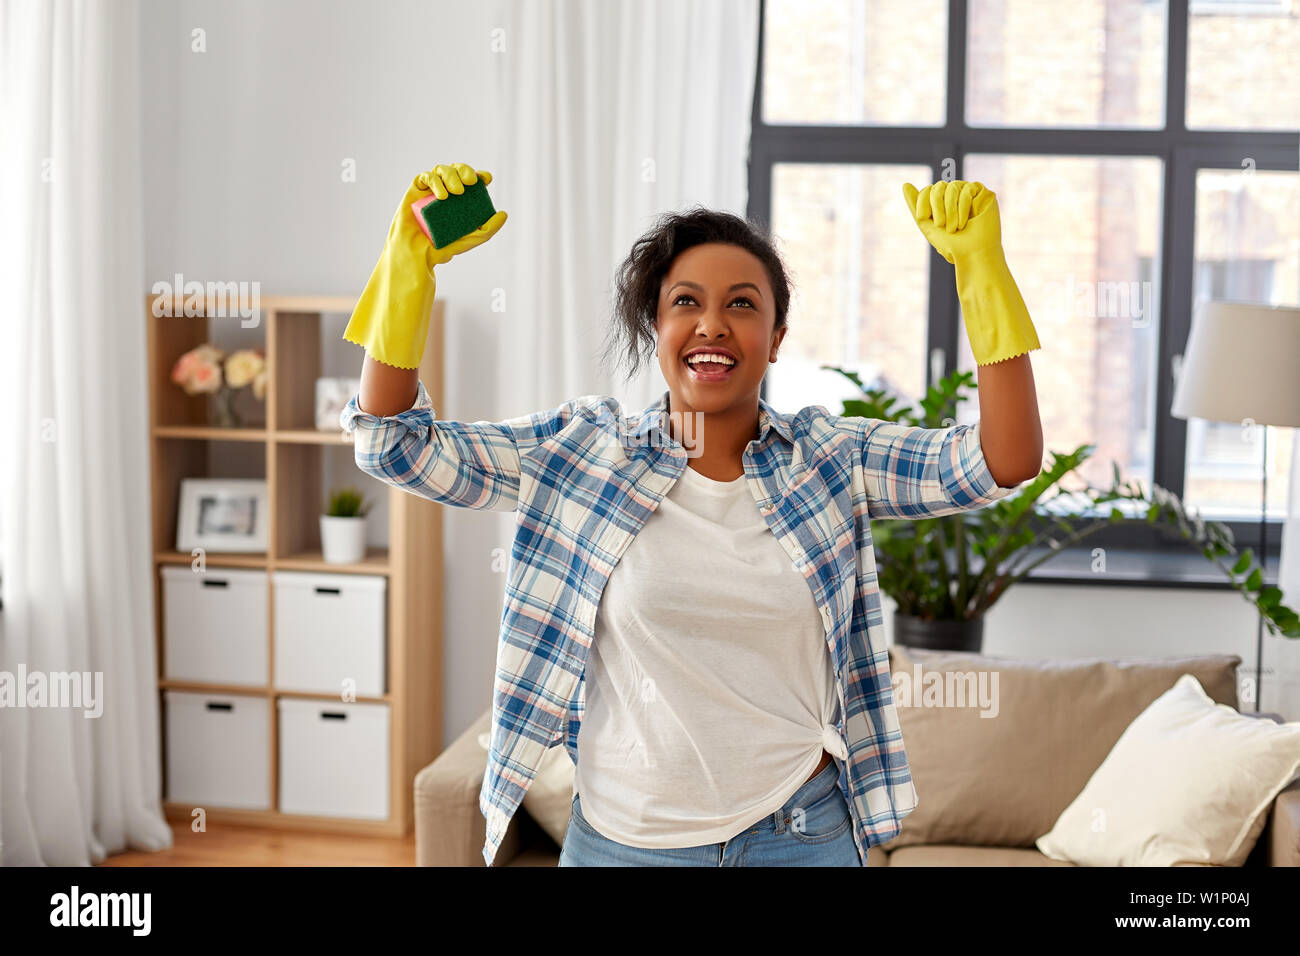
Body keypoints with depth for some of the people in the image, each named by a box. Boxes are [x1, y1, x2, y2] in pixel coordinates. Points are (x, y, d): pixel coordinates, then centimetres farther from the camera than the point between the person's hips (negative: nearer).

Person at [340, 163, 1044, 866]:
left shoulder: (831, 458, -1)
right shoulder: (582, 451, -3)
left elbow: (1006, 460, -10)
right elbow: (394, 445, -5)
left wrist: (979, 264, -17)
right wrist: (410, 260, -15)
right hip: (620, 838, 0)